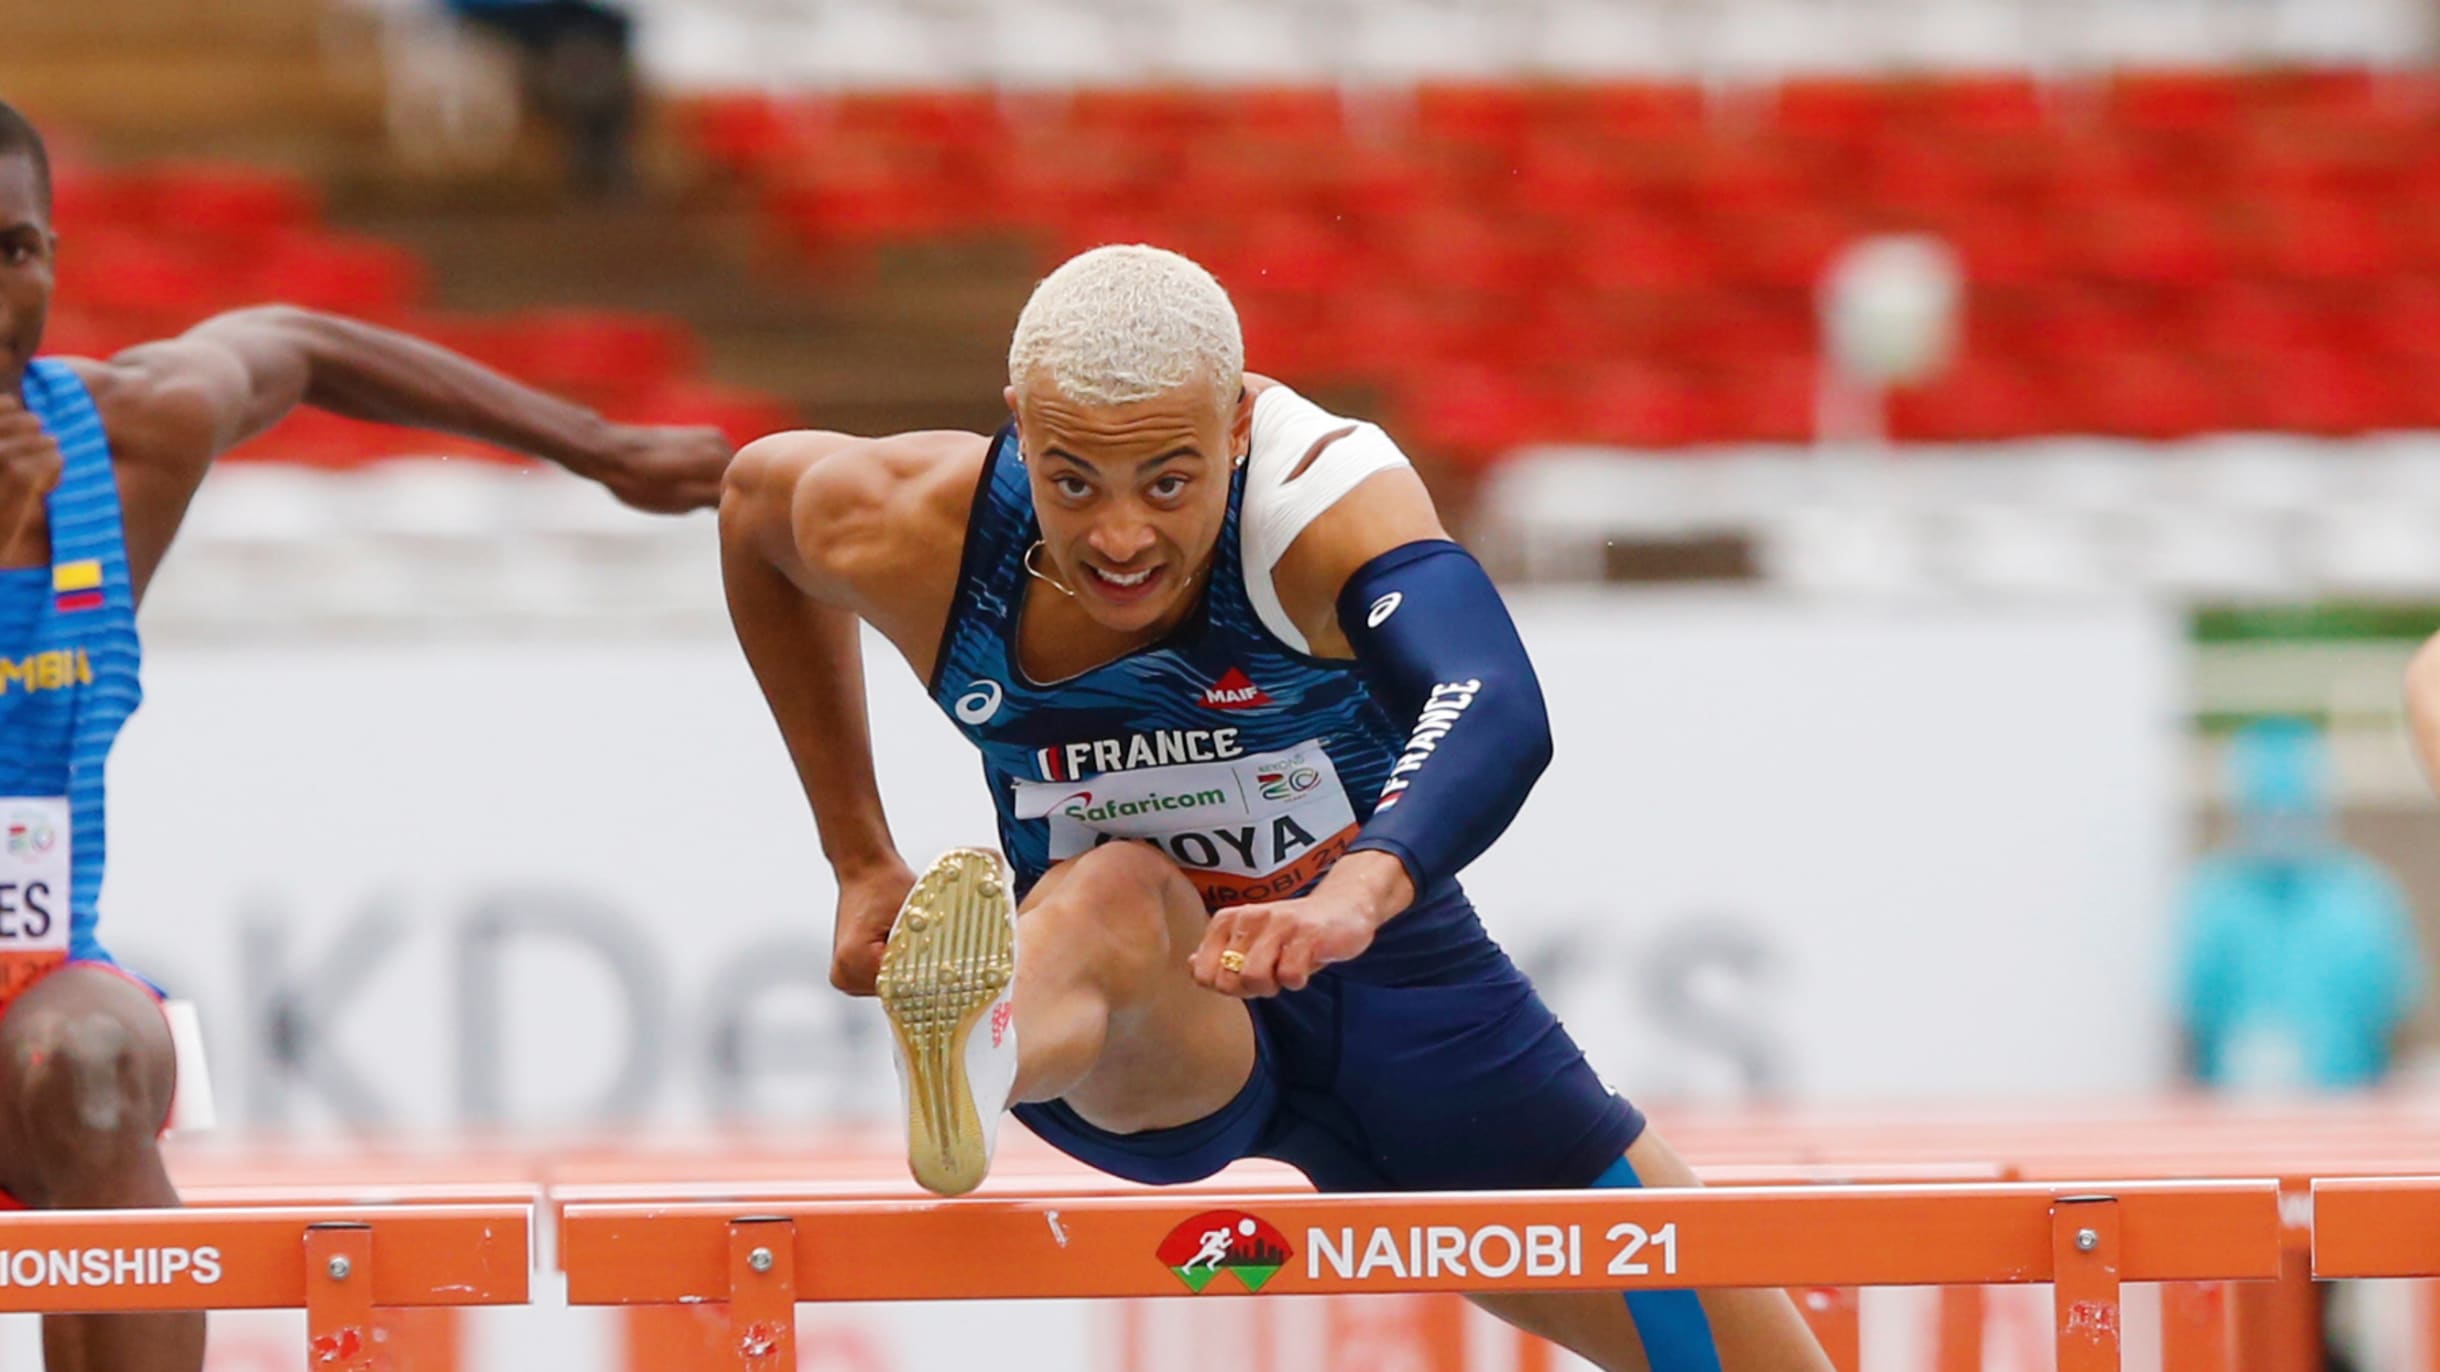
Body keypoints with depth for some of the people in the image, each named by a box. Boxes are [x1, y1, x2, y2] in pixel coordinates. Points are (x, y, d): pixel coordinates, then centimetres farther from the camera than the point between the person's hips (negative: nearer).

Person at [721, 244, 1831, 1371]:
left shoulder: (1326, 496, -30)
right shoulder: (909, 535, -20)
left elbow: (1495, 715, -49)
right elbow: (760, 487, 5)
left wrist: (1357, 894, -71)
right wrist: (860, 860, 6)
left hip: (1386, 980, 1)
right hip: (1140, 1031, -1)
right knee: (1116, 898, -40)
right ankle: (971, 1067, -74)